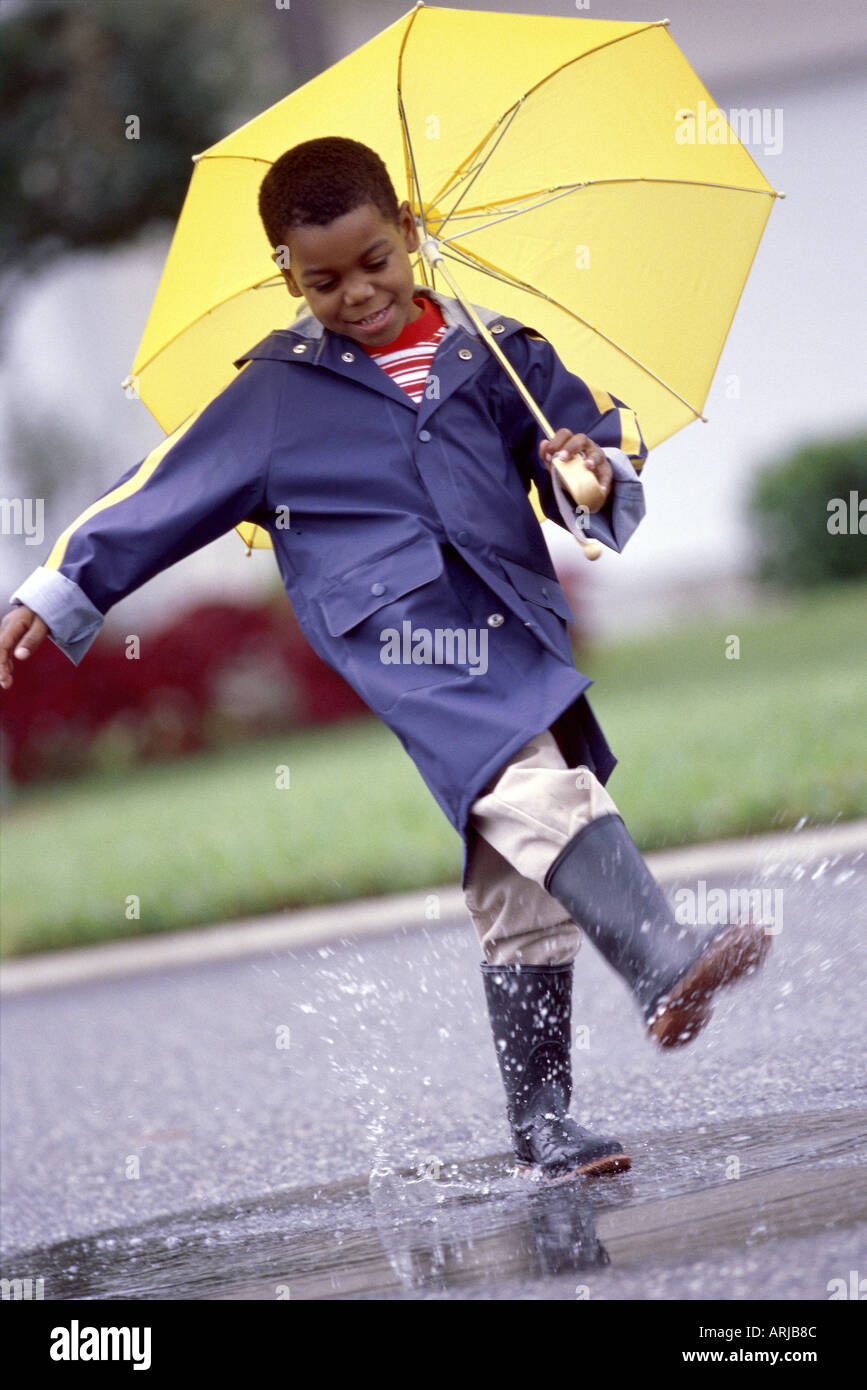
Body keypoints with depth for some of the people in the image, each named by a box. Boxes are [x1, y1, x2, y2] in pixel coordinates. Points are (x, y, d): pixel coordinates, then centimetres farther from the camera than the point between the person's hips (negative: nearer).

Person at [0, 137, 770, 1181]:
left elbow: (592, 432, 15)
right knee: (535, 787, -29)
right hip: (391, 633, -3)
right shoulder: (276, 396, 12)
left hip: (514, 632, 4)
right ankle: (664, 967, -42)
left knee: (523, 891, 2)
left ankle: (541, 1126, 7)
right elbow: (163, 497, 14)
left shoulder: (498, 356, 16)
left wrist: (594, 475, -9)